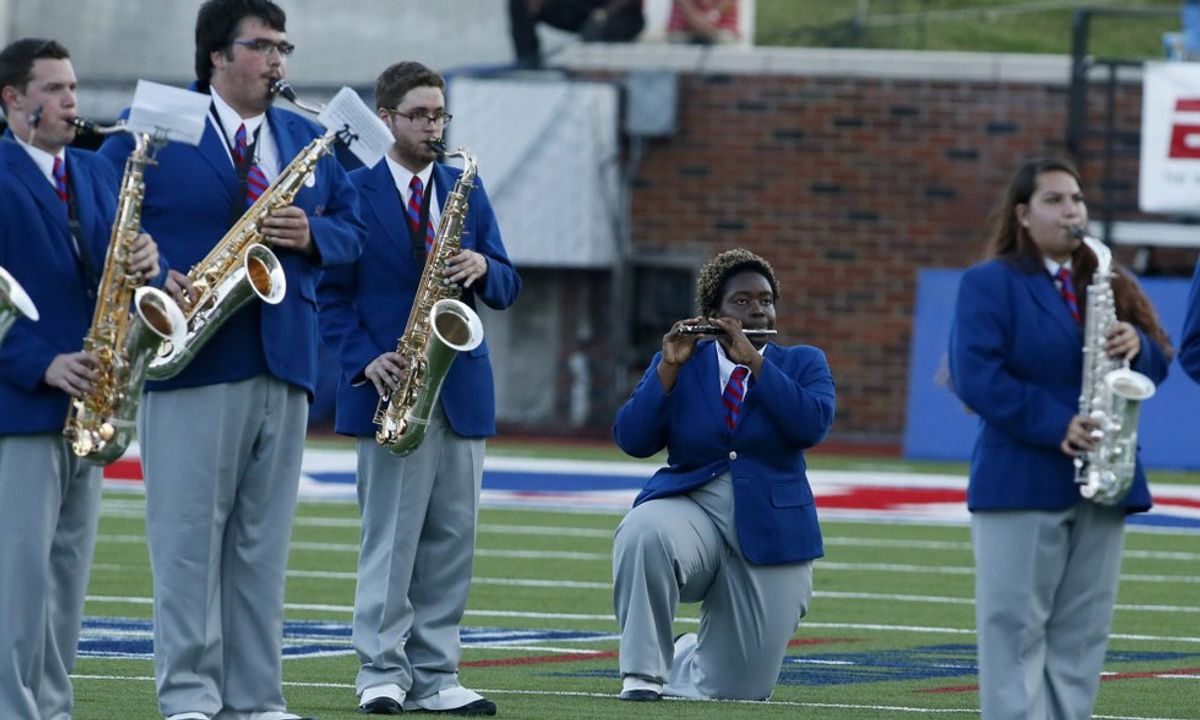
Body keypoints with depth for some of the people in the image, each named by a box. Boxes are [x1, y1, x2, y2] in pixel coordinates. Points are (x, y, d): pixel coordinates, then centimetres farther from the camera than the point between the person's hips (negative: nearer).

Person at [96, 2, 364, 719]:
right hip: (193, 362, -5)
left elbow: (352, 224, 19)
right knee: (189, 537, -5)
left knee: (264, 543, 7)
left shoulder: (309, 140, 16)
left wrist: (312, 236, -3)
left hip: (286, 365, 5)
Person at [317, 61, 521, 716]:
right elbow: (331, 294, -2)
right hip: (391, 390, -4)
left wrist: (483, 268, -11)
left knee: (452, 537, 4)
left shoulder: (467, 189, 13)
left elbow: (506, 288, 12)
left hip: (461, 391, 5)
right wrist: (366, 361, -14)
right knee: (391, 536, -5)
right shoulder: (351, 192, -1)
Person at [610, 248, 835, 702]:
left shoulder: (802, 364, 5)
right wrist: (669, 366, -17)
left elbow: (812, 425, -15)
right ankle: (642, 673, -22)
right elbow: (632, 440, -6)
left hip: (771, 532, 1)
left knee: (741, 688, -2)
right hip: (690, 509, -1)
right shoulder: (679, 364, 5)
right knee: (644, 535, -38)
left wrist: (753, 358, -20)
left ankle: (682, 657, 35)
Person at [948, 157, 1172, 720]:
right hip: (1020, 481, -5)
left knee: (1080, 633, 5)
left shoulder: (1107, 284, 15)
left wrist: (1138, 345, -11)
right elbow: (976, 377, -14)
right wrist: (1055, 426, -21)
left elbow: (1158, 364, 14)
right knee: (1016, 631, -5)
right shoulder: (989, 284, -2)